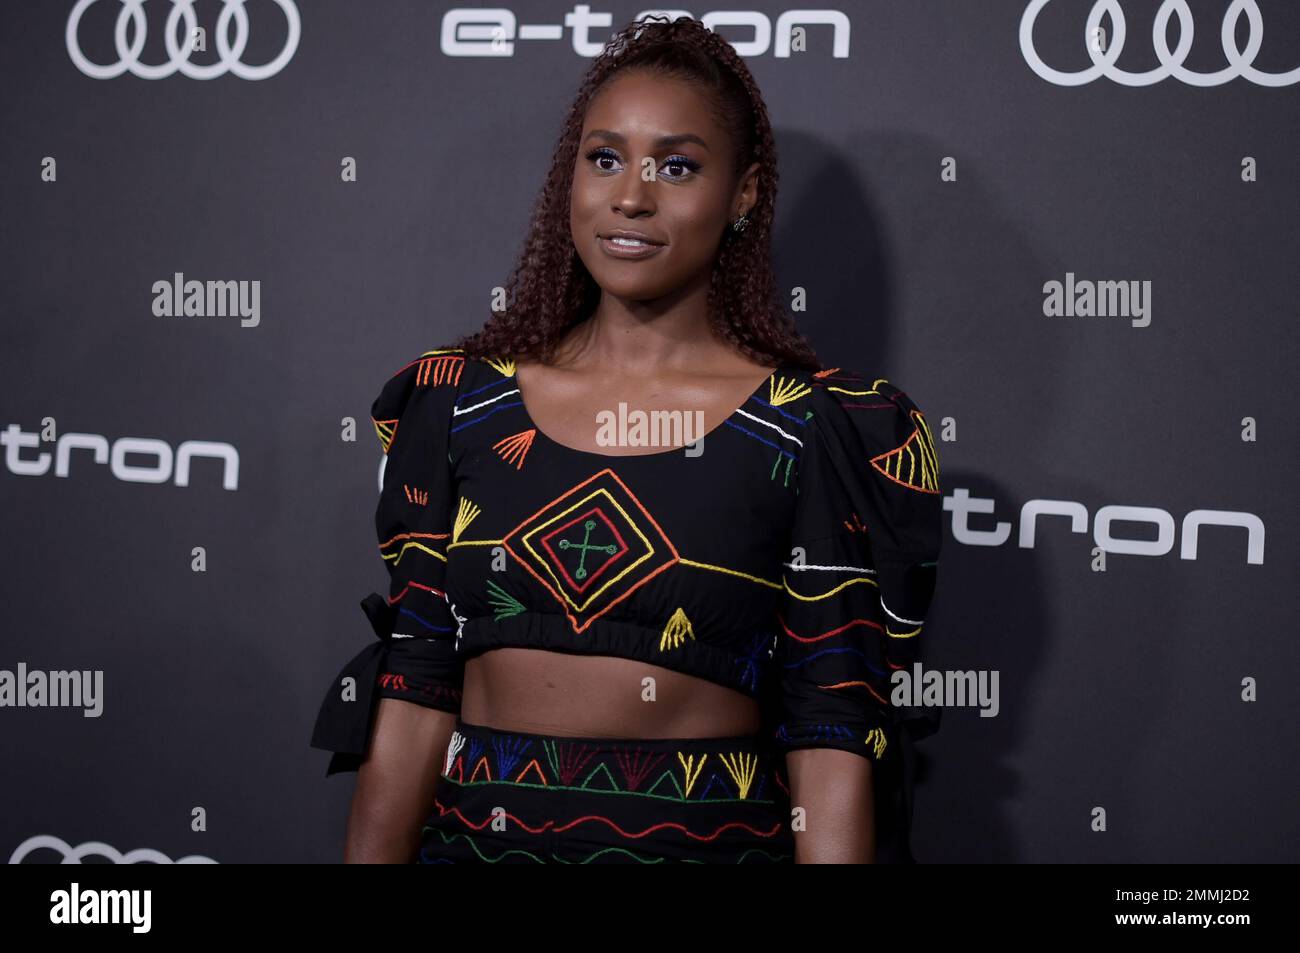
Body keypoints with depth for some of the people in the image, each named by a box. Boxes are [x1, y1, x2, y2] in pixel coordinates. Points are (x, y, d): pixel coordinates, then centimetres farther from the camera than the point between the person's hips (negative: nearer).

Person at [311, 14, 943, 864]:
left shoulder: (818, 432, -7)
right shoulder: (457, 404, 0)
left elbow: (833, 725, -9)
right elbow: (415, 684, 0)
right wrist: (373, 853, -4)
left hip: (711, 836, -2)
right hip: (475, 833, 2)